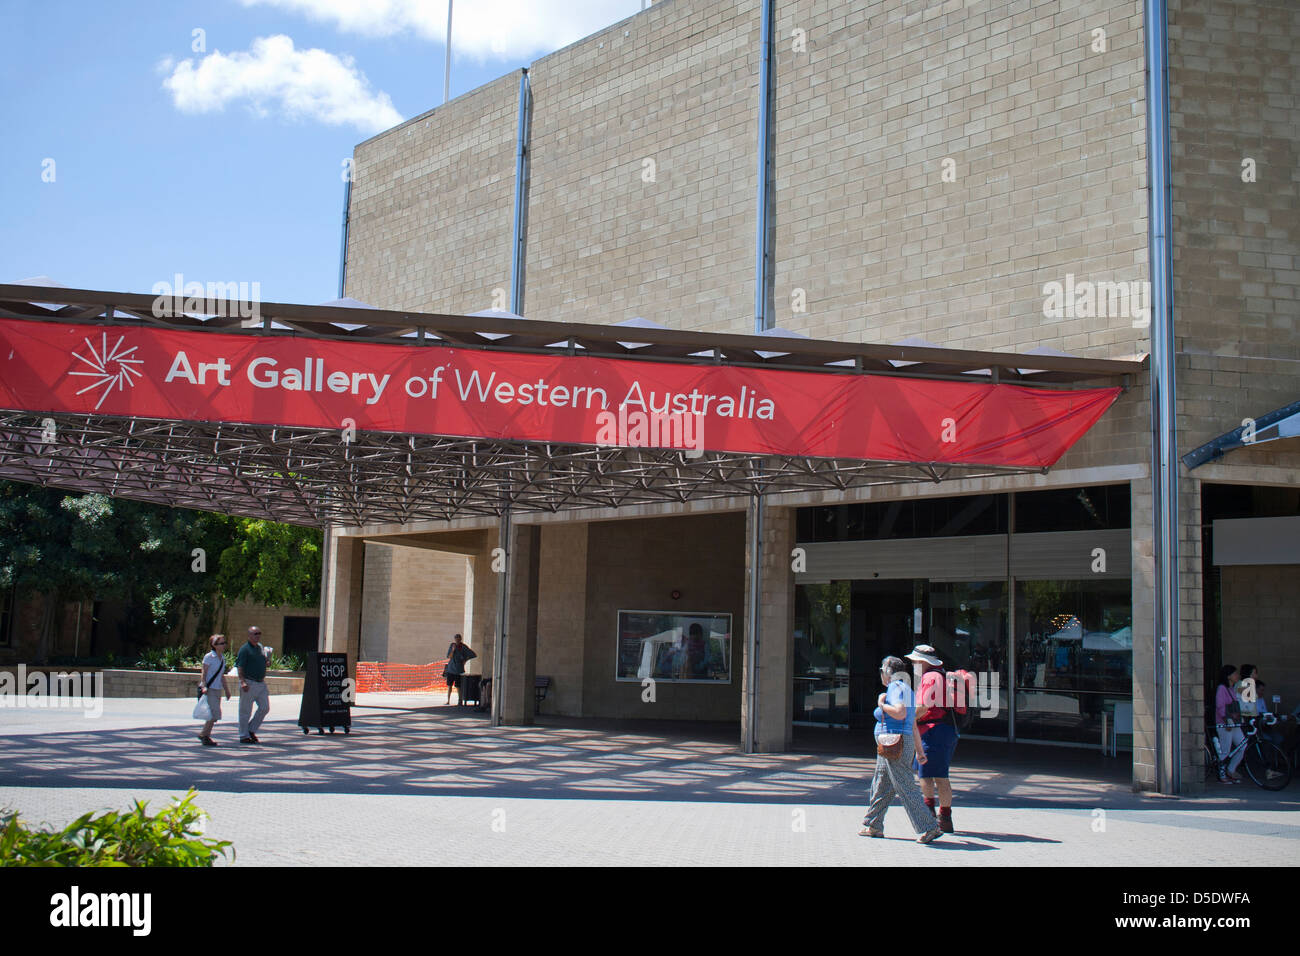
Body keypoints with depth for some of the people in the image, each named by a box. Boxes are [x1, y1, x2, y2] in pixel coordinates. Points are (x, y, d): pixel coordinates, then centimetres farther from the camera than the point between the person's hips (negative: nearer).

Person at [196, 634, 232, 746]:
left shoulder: (222, 658, 13)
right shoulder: (209, 657, -8)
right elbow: (203, 673, -12)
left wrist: (226, 690, 20)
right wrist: (204, 686, -24)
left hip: (217, 689, 8)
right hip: (209, 689, -8)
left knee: (215, 714, 6)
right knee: (215, 713, -13)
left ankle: (204, 734, 18)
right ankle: (205, 735, -1)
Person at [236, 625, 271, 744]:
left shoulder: (261, 647, 14)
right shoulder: (245, 649, -9)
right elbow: (240, 667, -15)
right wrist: (243, 682, -23)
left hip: (261, 683, 7)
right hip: (249, 684, -7)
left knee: (265, 708, 4)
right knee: (245, 711, 1)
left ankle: (251, 730, 18)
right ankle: (244, 736, 9)